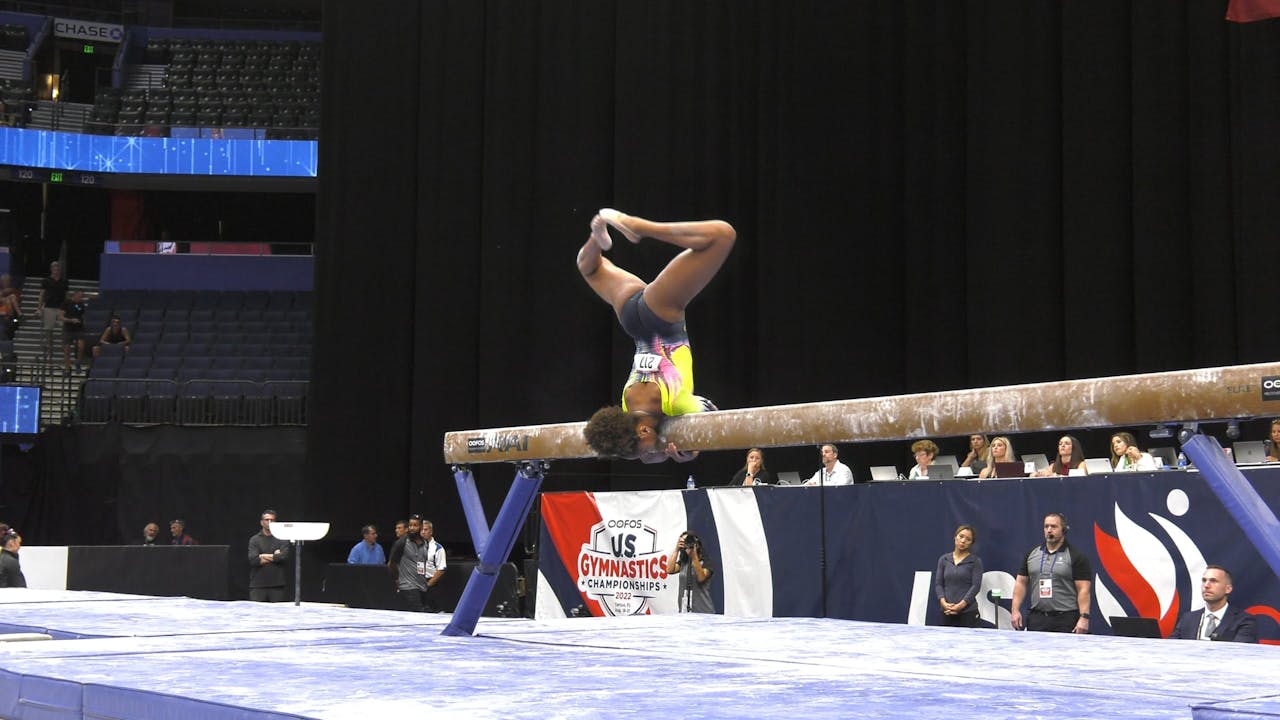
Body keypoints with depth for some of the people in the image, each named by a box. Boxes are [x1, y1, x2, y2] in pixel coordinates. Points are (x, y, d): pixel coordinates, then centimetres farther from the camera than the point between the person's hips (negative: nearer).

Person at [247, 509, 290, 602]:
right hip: (258, 585, 0)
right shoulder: (254, 540, 8)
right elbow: (253, 559, -6)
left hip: (277, 585, 0)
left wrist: (266, 556, -4)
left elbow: (284, 556, -9)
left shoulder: (282, 539, 6)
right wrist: (275, 556, -4)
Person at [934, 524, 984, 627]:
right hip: (947, 612, 3)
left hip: (968, 611, -3)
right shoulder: (944, 559, 11)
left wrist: (960, 605, -15)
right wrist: (943, 602, -10)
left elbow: (976, 586, -6)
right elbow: (938, 583, 7)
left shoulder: (975, 561, 1)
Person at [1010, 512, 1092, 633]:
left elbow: (1083, 590, -7)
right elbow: (1021, 583, 14)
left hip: (1065, 619, -4)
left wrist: (1084, 617, -16)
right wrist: (1016, 610, 4)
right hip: (1036, 618, 4)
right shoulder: (1031, 554, 12)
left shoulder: (1076, 557, -2)